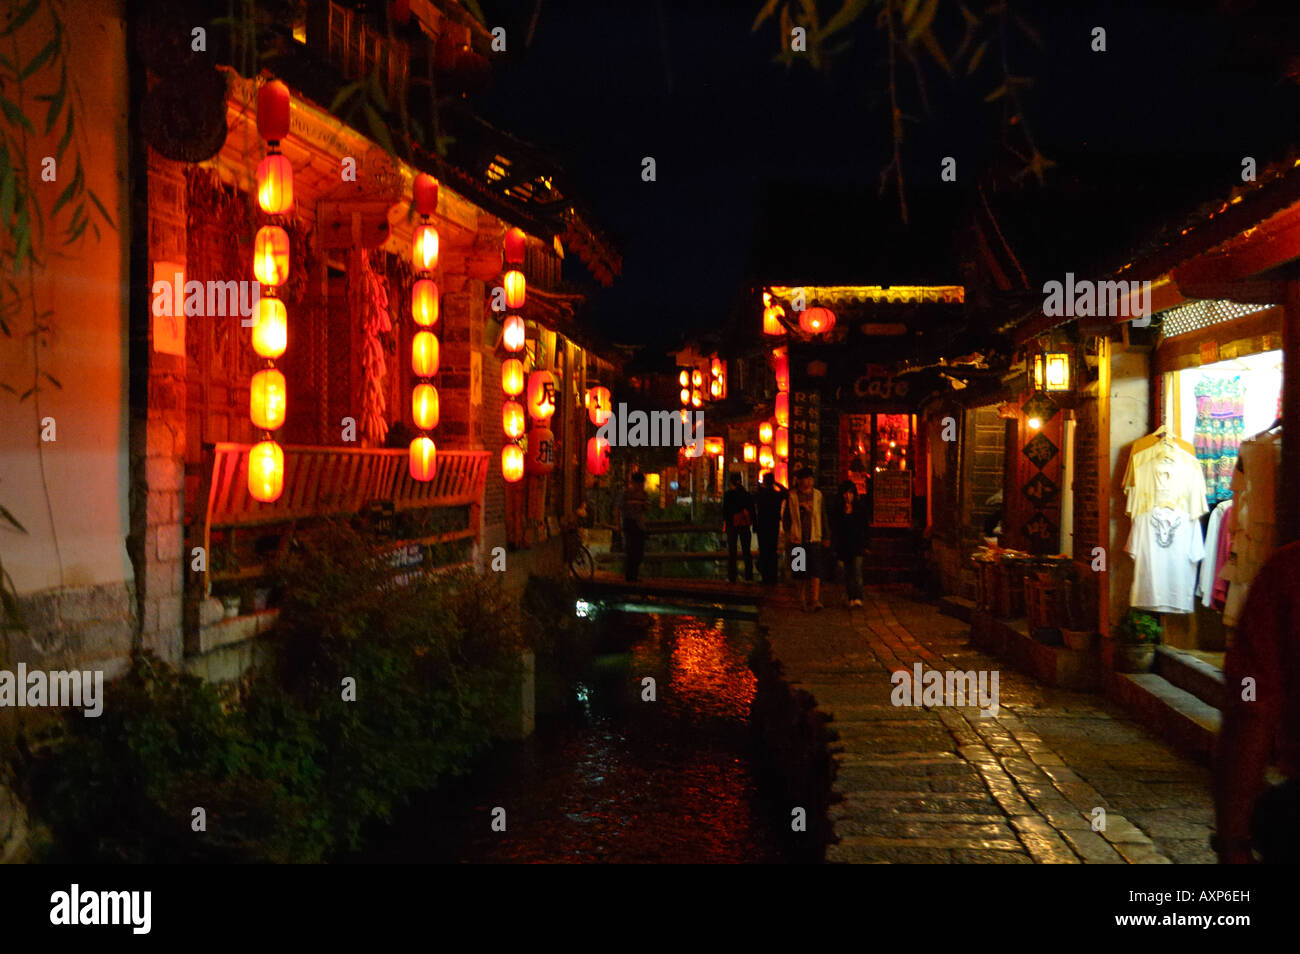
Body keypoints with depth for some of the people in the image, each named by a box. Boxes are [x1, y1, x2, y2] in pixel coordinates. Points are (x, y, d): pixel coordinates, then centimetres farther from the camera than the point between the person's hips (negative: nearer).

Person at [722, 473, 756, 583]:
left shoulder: (728, 494, -6)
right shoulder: (747, 494, 3)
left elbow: (725, 510, -6)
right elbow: (752, 510, 5)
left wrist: (725, 522, 1)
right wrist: (753, 524, 11)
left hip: (732, 524, -2)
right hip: (745, 524, 2)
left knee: (731, 551, 4)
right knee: (746, 550, 7)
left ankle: (731, 577, 1)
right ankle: (749, 577, 3)